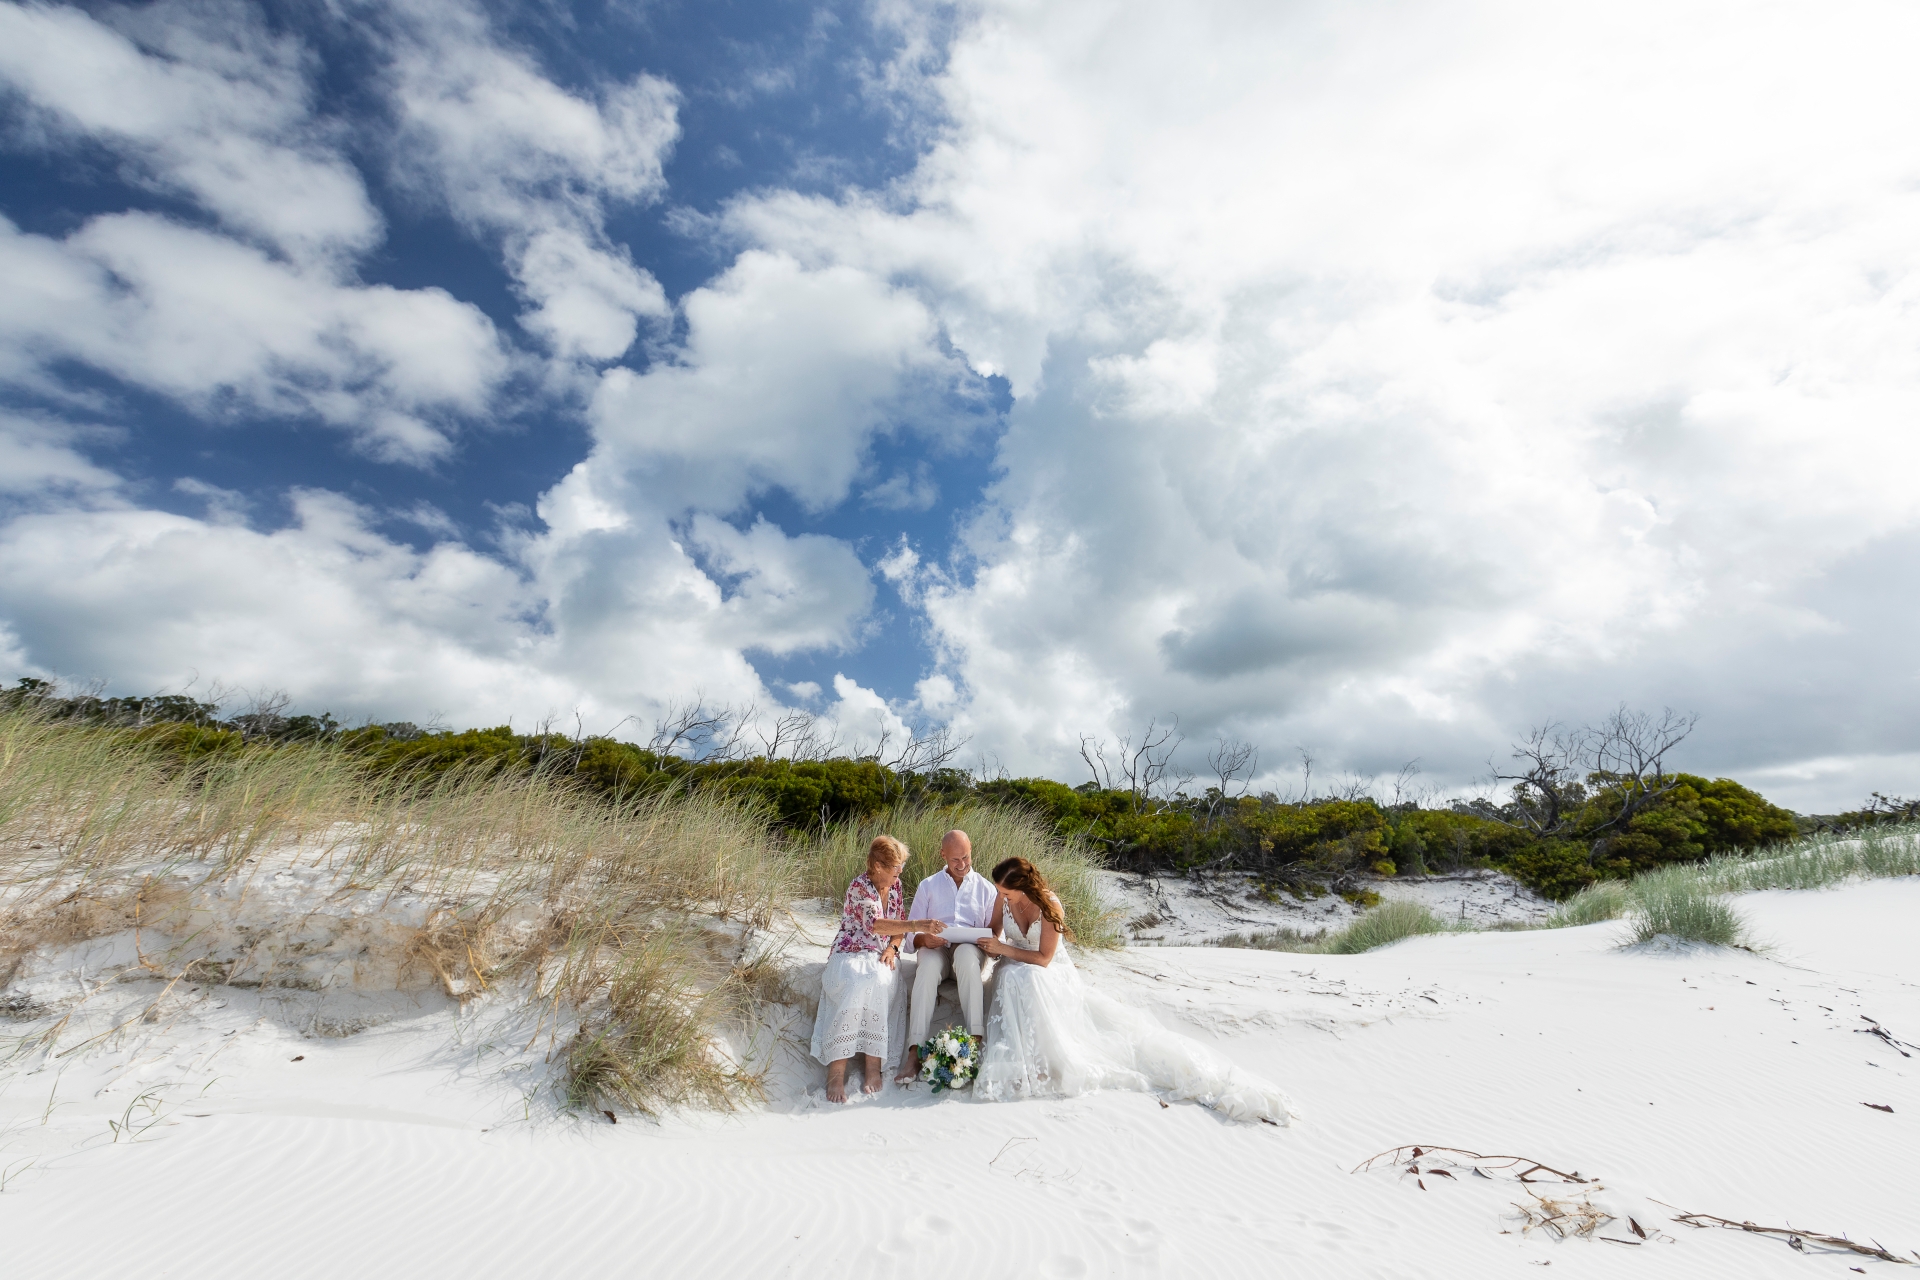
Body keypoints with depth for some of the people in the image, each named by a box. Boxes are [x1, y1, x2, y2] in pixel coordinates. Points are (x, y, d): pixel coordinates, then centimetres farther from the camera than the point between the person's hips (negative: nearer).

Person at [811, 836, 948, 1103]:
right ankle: (837, 1069, -32)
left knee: (875, 982, -32)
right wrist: (916, 926, -38)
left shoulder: (895, 884, 5)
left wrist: (893, 946, -6)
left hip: (880, 956, 4)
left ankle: (873, 1063, -29)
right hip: (850, 953, -4)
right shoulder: (859, 886, -15)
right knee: (855, 984, -36)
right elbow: (875, 924, -28)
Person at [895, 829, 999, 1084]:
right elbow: (912, 934, 10)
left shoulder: (986, 888, 17)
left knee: (966, 954, -37)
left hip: (970, 949, 0)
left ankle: (976, 1040, -40)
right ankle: (915, 1053, -40)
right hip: (934, 948, 1)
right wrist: (923, 939, -14)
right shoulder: (928, 886, 18)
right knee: (928, 966, -35)